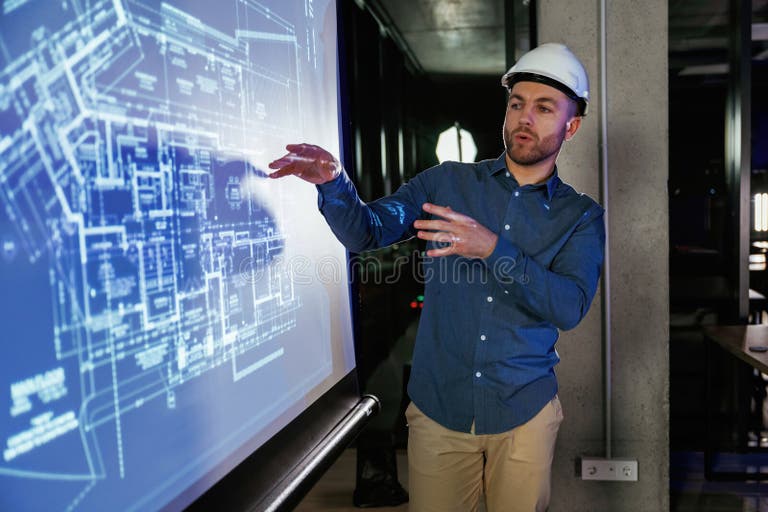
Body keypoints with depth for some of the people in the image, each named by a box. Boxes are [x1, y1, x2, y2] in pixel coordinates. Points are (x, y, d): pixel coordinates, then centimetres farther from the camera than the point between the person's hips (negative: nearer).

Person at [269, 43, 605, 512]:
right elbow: (367, 232, -7)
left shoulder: (581, 216, -1)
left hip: (523, 414, 0)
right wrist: (333, 183, -28)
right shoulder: (448, 182, 1)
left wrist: (494, 249, -28)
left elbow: (571, 307, -15)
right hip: (438, 407, 0)